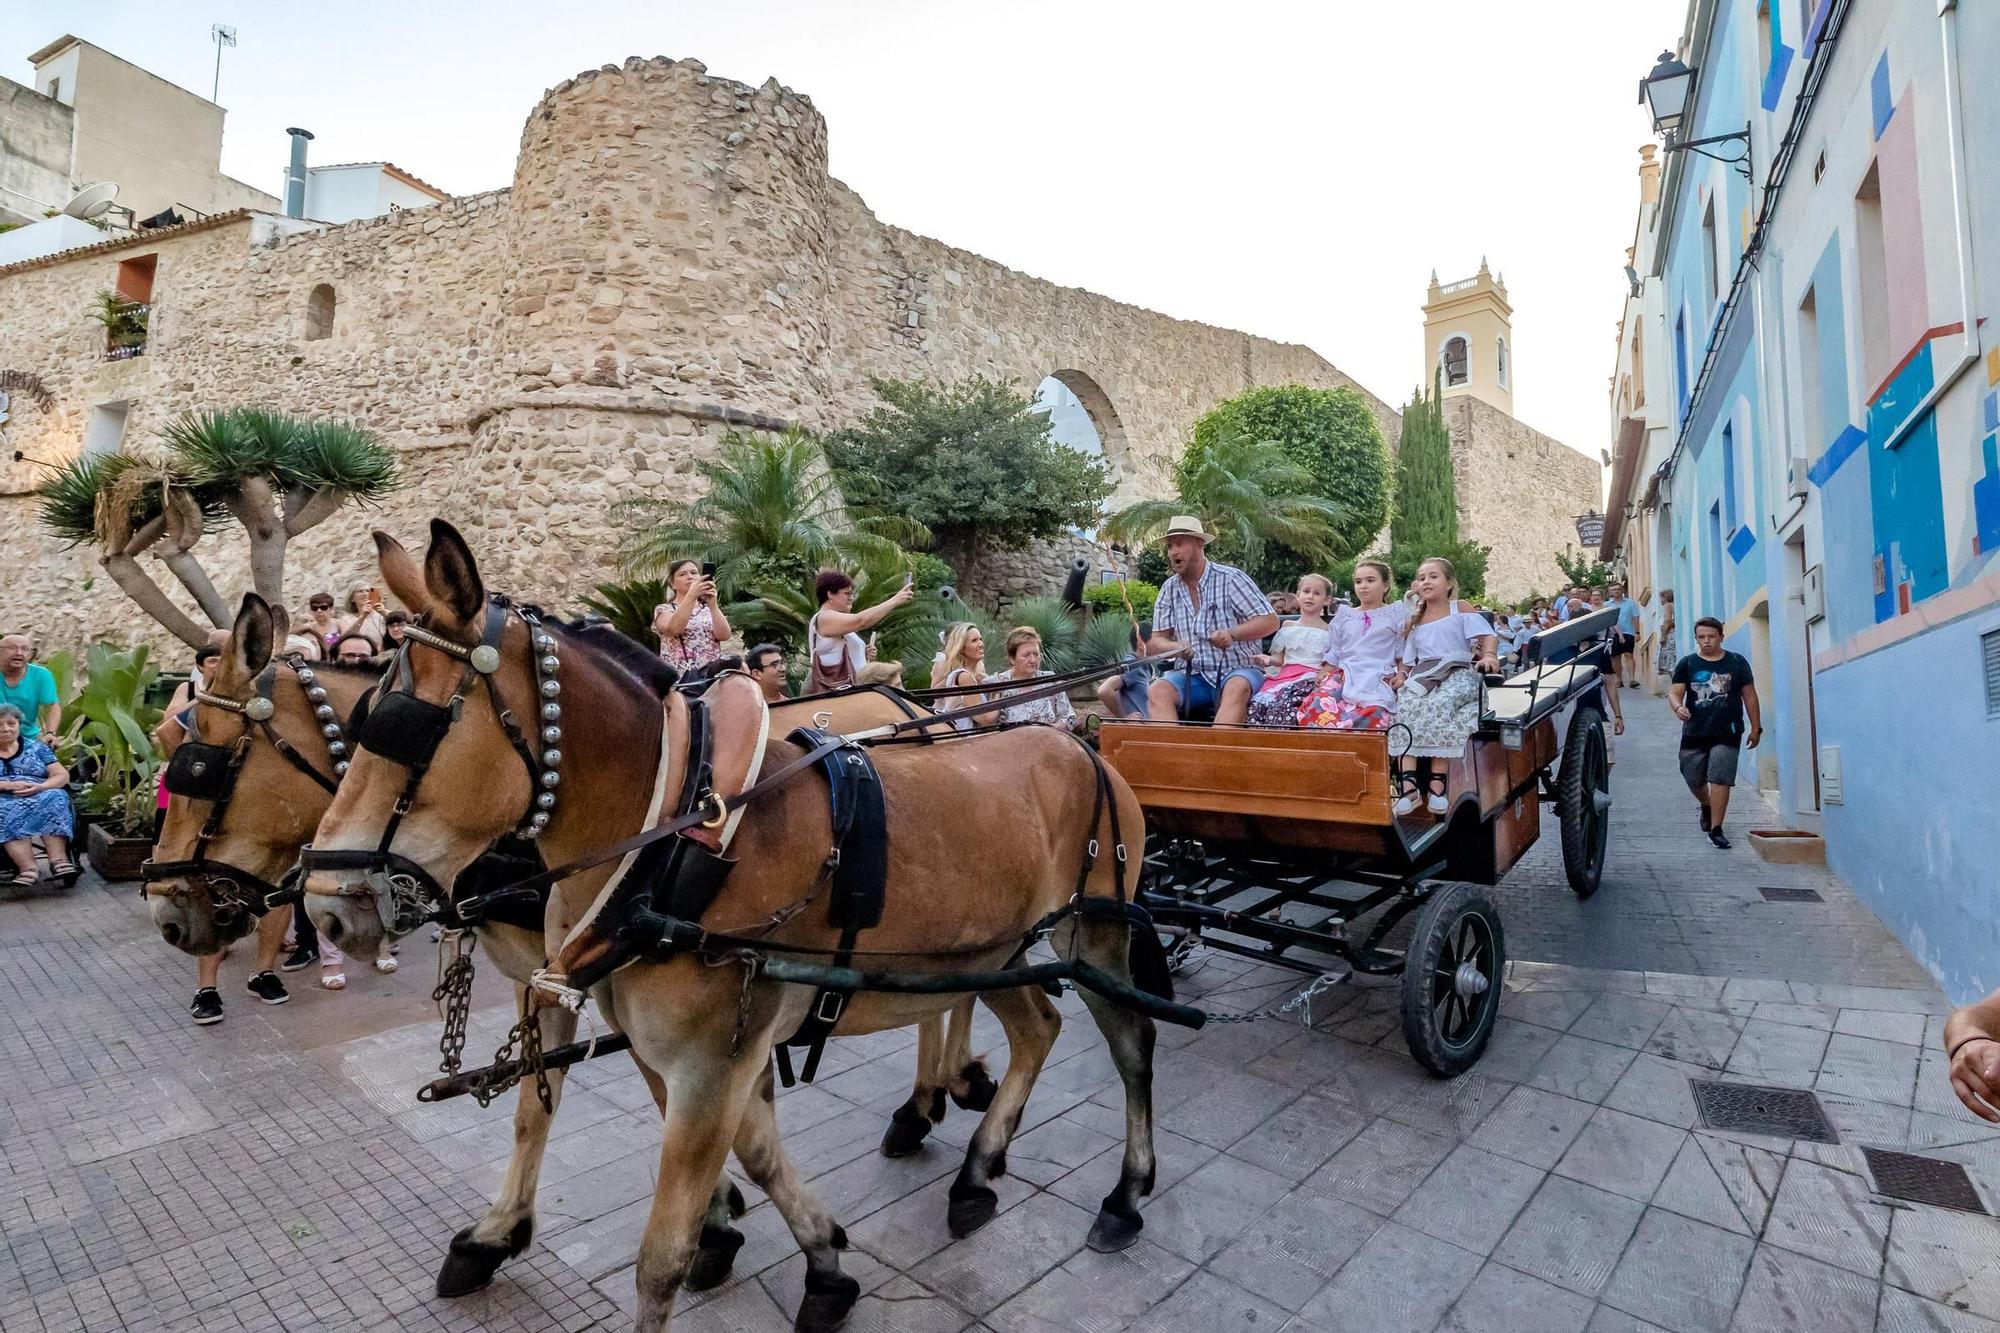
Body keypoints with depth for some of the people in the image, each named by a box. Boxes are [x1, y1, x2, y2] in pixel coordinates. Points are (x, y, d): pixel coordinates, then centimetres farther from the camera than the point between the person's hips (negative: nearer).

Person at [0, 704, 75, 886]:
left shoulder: (35, 746, 16)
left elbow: (62, 775, 10)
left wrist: (41, 787, -12)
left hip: (40, 795, 1)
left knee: (54, 799, -34)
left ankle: (58, 860, -46)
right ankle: (28, 868, -48)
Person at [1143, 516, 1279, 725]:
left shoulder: (1230, 578, -2)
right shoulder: (1169, 589, 10)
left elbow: (1270, 621, -4)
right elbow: (1157, 640, 10)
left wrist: (1232, 634, -21)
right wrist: (1176, 648, -13)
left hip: (1237, 671, -3)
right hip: (1193, 675, 4)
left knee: (1237, 689, -37)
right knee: (1157, 692, -26)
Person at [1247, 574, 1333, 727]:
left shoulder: (1328, 631, 13)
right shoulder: (1288, 627, 22)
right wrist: (1268, 660, -2)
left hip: (1310, 679, -3)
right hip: (1284, 675, 3)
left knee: (1283, 705, -38)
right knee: (1256, 703, -29)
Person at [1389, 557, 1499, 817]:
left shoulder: (1460, 610, 13)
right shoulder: (1414, 622, 24)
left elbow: (1486, 634, -1)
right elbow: (1407, 658, 19)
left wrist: (1488, 655, -23)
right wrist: (1400, 675, -3)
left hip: (1459, 672, -3)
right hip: (1422, 675, 3)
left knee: (1438, 704, -38)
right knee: (1406, 705, -32)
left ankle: (1438, 779, -37)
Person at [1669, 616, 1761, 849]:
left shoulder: (1737, 662, 5)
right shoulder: (1687, 664, 4)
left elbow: (1749, 695, 9)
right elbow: (1674, 692, -1)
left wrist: (1756, 728, 8)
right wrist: (1678, 707, -24)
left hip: (1727, 734, -2)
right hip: (1694, 734, 2)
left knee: (1720, 779, -9)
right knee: (1693, 779, 12)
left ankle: (1716, 829, -4)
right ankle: (1706, 807, 43)